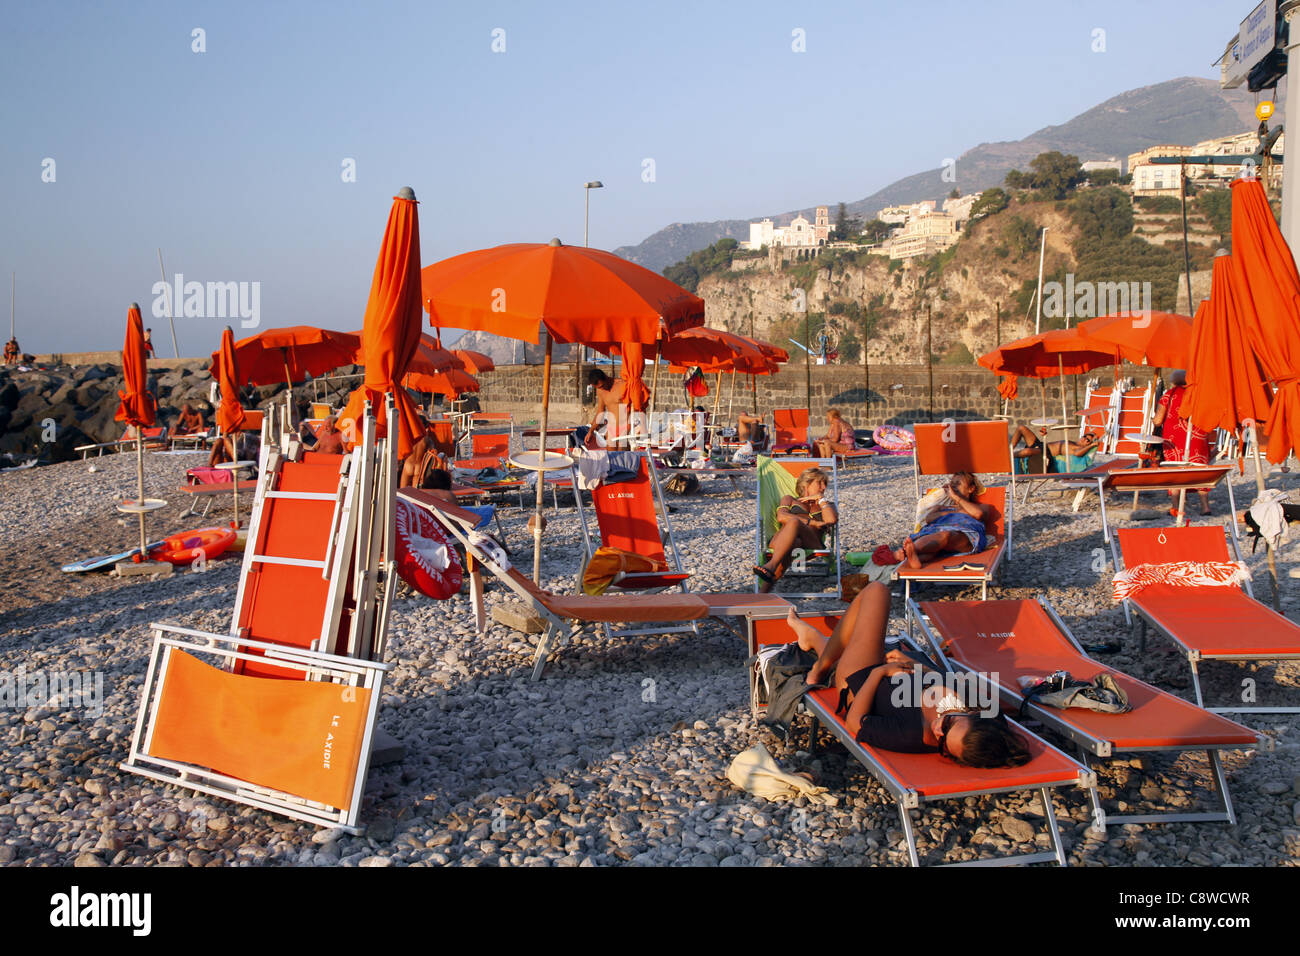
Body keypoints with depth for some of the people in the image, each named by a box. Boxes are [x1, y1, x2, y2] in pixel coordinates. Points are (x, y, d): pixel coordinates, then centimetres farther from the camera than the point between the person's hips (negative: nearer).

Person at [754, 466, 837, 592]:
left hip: (812, 545, 0)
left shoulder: (827, 505, 35)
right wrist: (811, 522, -3)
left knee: (794, 522, -34)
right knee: (792, 542, -41)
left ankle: (770, 566, -56)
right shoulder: (789, 499, 32)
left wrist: (821, 498, 18)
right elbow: (781, 517, 6)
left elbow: (831, 520, 8)